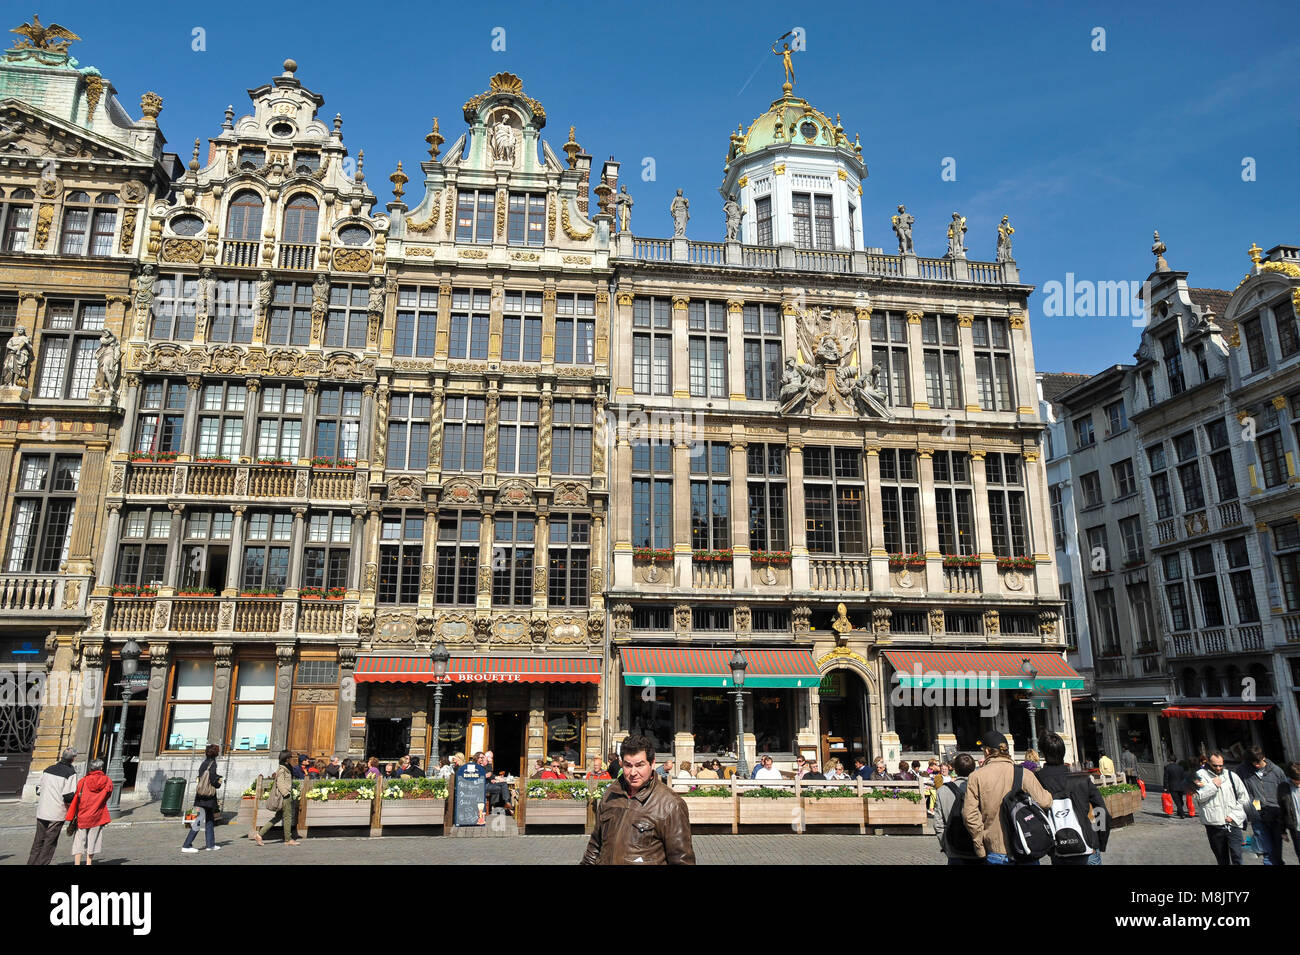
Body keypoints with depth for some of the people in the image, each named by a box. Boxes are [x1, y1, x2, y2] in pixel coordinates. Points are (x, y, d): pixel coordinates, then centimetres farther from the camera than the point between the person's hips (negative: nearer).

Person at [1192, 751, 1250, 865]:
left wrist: (1234, 815, 0)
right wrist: (1213, 785, -12)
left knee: (1236, 857, -8)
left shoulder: (1231, 775, 9)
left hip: (1233, 823, 1)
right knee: (1222, 858, 10)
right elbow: (1198, 797, -8)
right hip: (1213, 825, -1)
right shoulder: (1201, 775, 2)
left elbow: (1244, 797, 10)